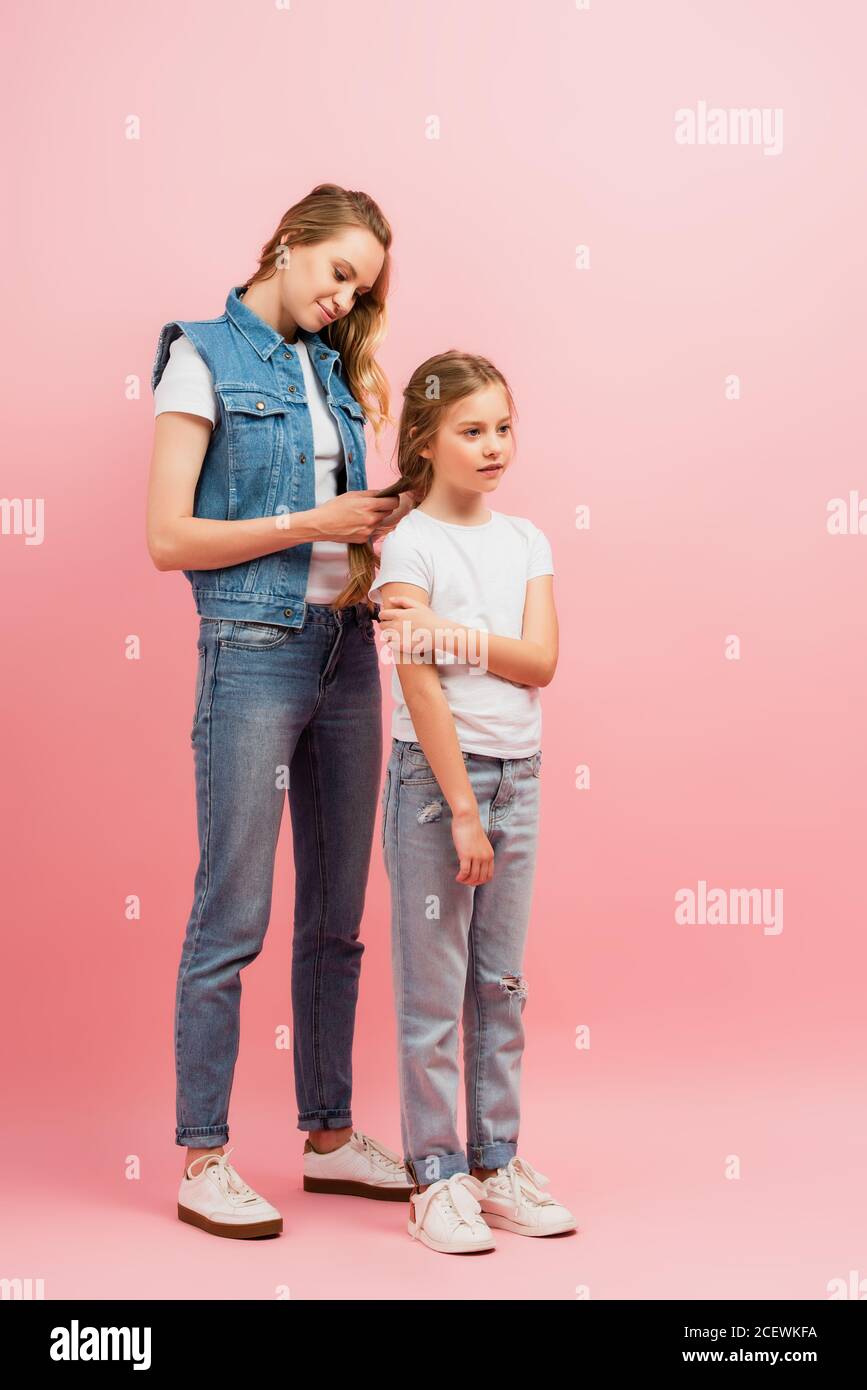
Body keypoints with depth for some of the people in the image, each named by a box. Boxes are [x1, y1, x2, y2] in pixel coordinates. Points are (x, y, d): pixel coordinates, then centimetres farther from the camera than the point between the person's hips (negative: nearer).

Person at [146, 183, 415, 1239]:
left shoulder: (331, 368, 16)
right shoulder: (205, 358, -3)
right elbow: (169, 538, -10)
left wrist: (380, 525, 0)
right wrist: (315, 524, -12)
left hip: (347, 650, 7)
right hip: (253, 652, -6)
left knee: (336, 915, 11)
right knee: (233, 917, -3)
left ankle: (329, 1135, 23)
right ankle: (202, 1161, 8)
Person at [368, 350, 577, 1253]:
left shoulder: (526, 541, 9)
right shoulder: (410, 545, -8)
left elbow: (541, 661, -3)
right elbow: (420, 687, -14)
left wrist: (453, 634, -18)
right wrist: (461, 807, -17)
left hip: (516, 773, 6)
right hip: (435, 773, -5)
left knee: (502, 985, 11)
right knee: (433, 990, 0)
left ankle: (497, 1163, 20)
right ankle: (435, 1177, 10)